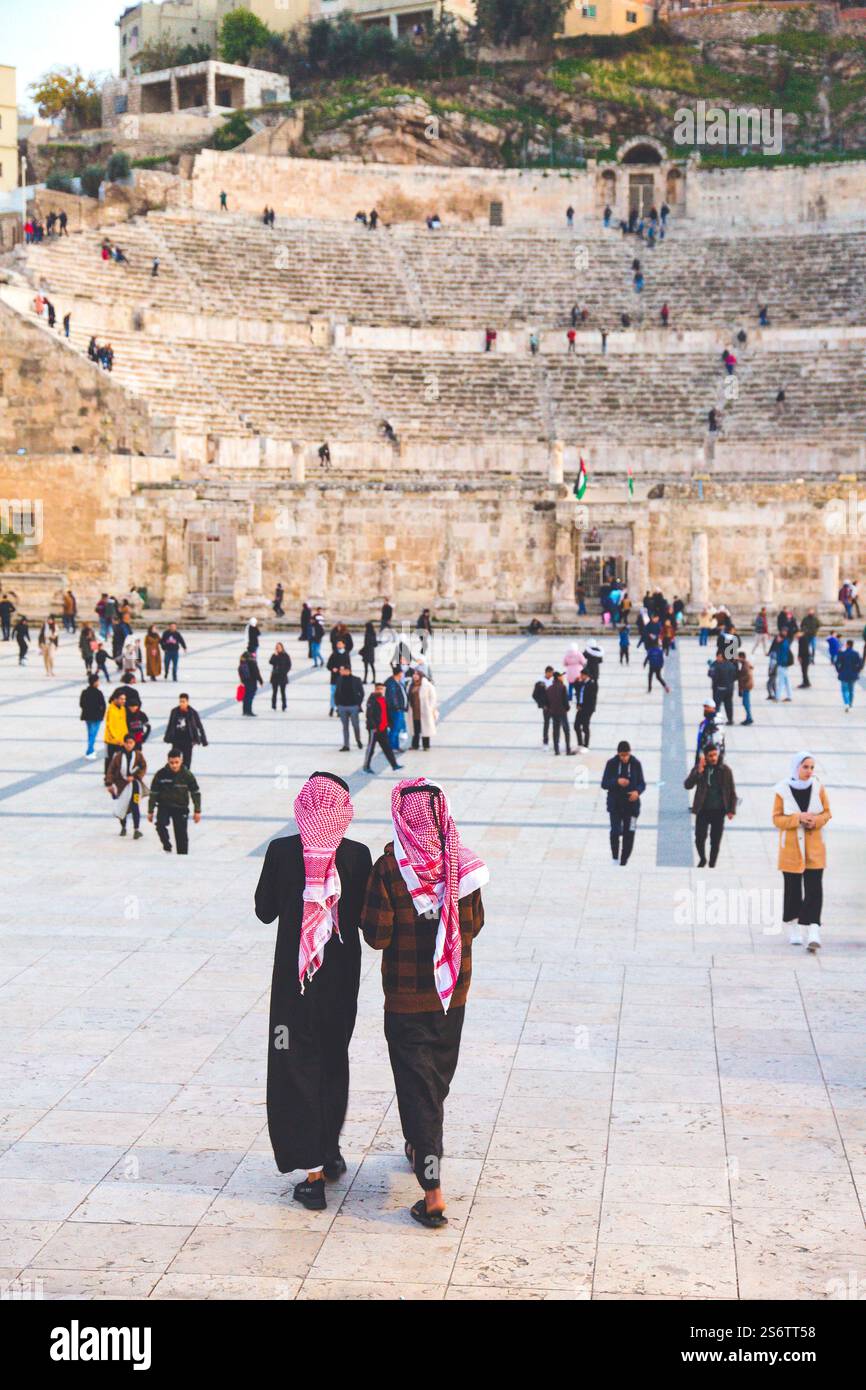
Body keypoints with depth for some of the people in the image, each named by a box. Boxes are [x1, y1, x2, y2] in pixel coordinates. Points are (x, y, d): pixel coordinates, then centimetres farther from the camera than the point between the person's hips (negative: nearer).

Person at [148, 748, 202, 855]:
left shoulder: (187, 775, -10)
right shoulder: (161, 774, -12)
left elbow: (195, 793, 0)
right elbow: (153, 793, -3)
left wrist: (197, 811, 0)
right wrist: (150, 811, -1)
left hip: (181, 807, 1)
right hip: (164, 806, 0)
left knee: (181, 835, 2)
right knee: (161, 824, -26)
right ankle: (167, 848, -5)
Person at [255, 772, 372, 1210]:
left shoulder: (281, 851, -12)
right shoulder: (357, 855, -12)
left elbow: (265, 911, -2)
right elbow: (365, 916, -4)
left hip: (294, 973, -1)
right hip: (342, 972, 1)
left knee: (297, 1063, 5)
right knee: (333, 1060, 19)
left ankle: (313, 1170, 0)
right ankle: (329, 1152, 32)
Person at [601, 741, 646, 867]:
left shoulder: (636, 764, -3)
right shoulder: (611, 763, -4)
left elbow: (642, 783, 3)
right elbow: (604, 784, -3)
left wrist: (637, 791, -19)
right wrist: (617, 781, -22)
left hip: (631, 804, 1)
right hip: (615, 804, -1)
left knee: (629, 834, 1)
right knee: (615, 832, -14)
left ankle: (624, 861, 15)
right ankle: (615, 857, 9)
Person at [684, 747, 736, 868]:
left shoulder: (725, 770, -2)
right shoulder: (698, 768, -3)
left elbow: (732, 792, 4)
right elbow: (687, 785, -13)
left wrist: (732, 810, -2)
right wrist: (698, 772, -25)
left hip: (719, 811, 0)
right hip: (703, 810, 0)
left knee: (715, 841, 3)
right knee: (699, 838, -3)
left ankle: (712, 865, 18)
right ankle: (702, 859, 24)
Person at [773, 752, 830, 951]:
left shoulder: (817, 787, -1)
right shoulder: (782, 790, -7)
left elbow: (827, 813, 7)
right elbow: (777, 818, -5)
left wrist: (816, 820, -15)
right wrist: (798, 818, -20)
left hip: (814, 847, 1)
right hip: (791, 847, -1)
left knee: (814, 889, -9)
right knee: (793, 889, 6)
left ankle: (813, 932, -13)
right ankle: (794, 931, 21)